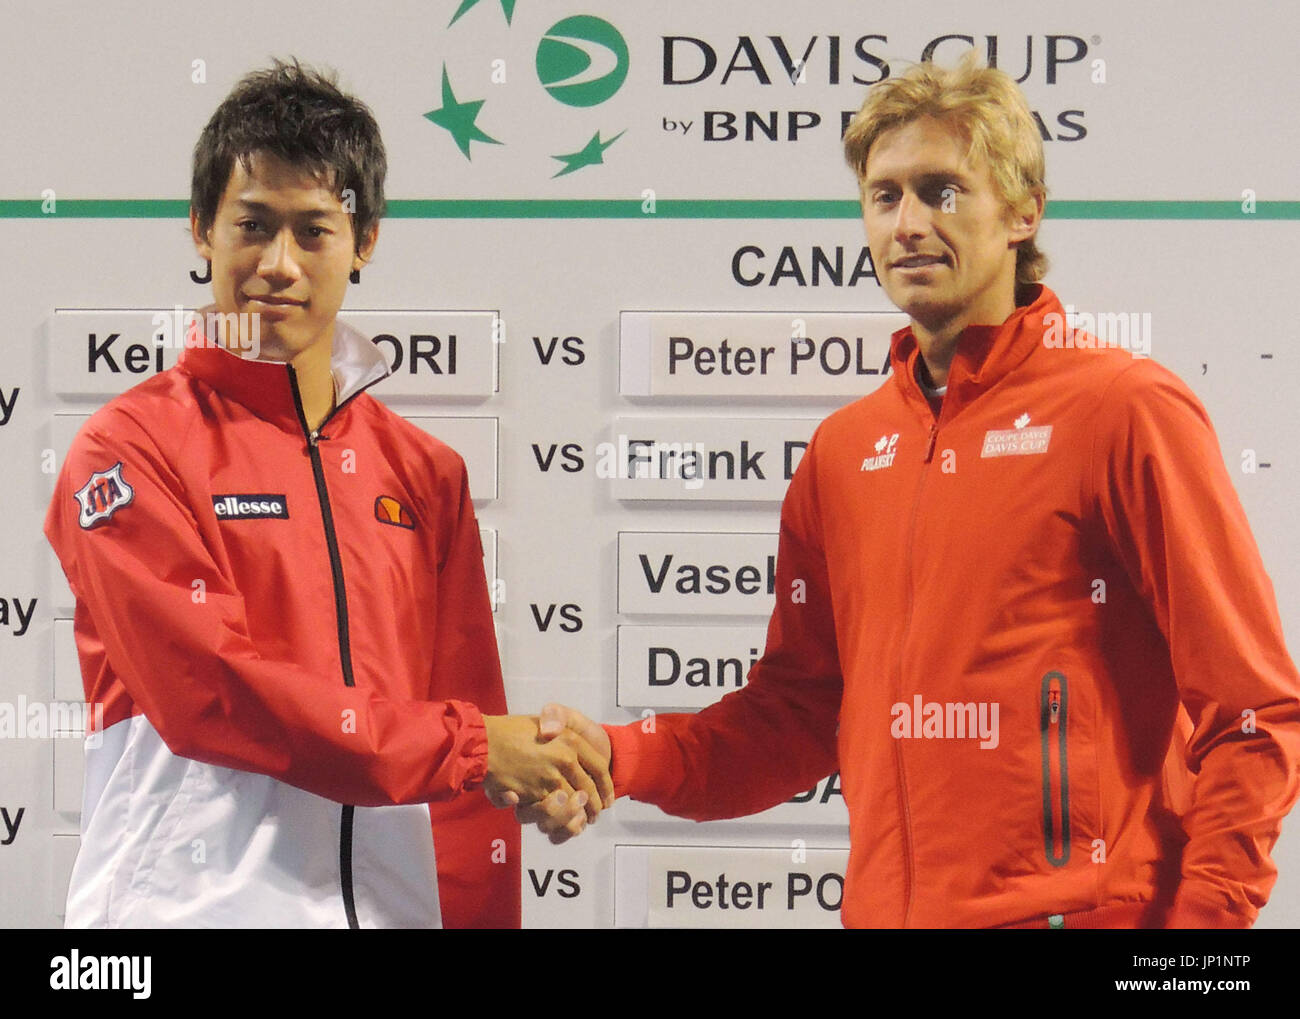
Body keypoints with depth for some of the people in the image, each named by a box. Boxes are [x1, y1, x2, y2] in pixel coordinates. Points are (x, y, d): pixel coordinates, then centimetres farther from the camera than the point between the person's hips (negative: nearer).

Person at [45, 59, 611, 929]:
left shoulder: (426, 473, 11)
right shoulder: (129, 451, -3)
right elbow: (208, 692, -14)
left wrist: (481, 914, -1)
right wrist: (465, 748, -12)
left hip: (393, 902, 5)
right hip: (191, 902, -4)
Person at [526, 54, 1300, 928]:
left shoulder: (1127, 409, -7)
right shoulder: (845, 449, 11)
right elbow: (801, 710, 13)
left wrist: (1202, 918, -18)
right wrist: (620, 759, -2)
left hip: (1082, 909, -5)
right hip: (887, 907, 6)